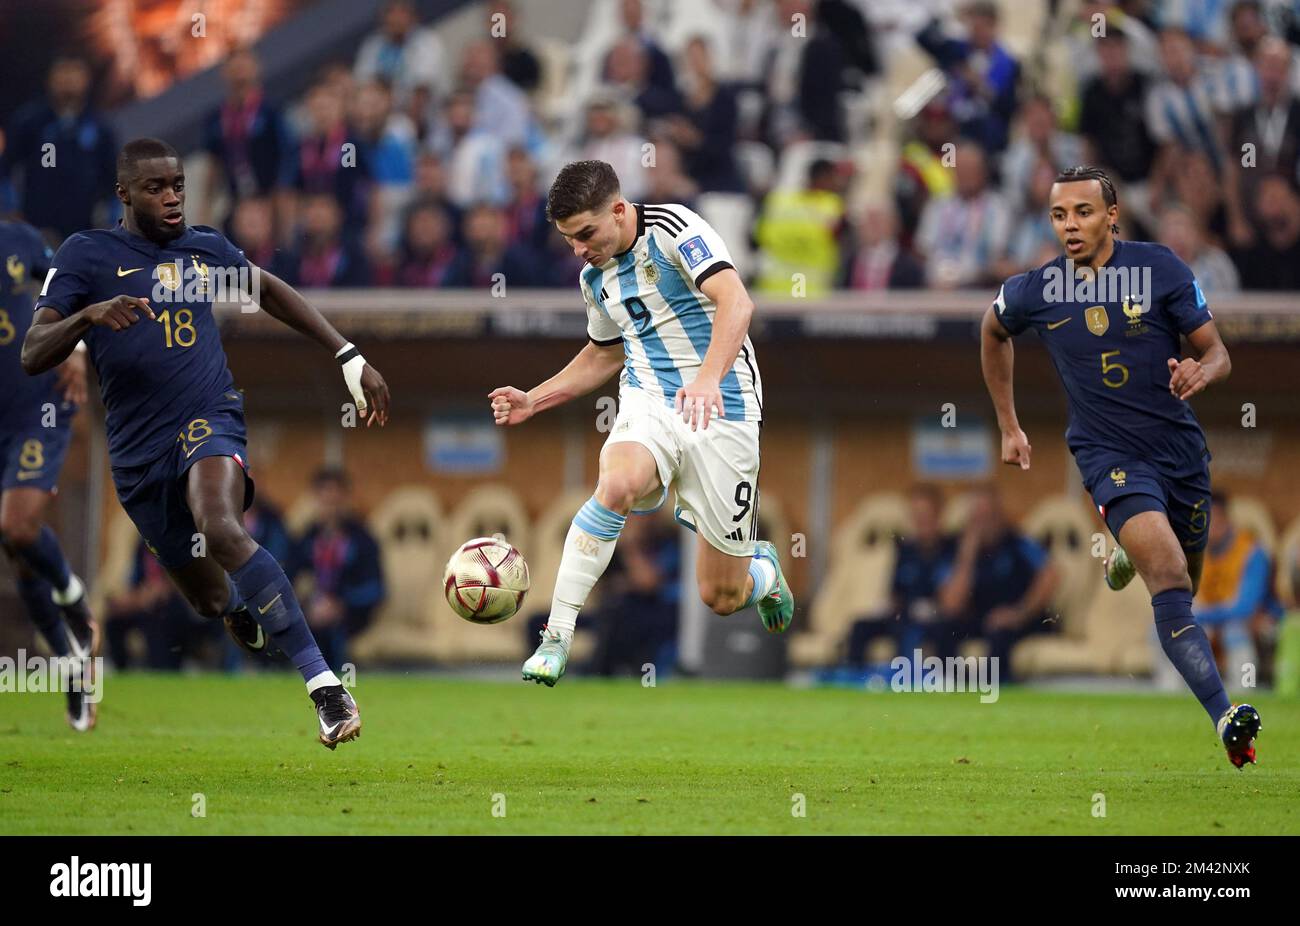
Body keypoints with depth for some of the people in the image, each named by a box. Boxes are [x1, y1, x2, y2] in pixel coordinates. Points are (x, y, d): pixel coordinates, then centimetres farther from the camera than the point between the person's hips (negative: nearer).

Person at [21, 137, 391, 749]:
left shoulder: (205, 248, 9)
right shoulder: (86, 255, 0)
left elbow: (269, 291, 27)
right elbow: (33, 356, -7)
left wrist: (351, 360, 23)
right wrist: (88, 315, -27)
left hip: (210, 421, -1)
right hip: (139, 451, 1)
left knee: (220, 530, -34)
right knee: (213, 599, 10)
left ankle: (323, 685, -42)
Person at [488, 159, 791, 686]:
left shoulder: (674, 229, -12)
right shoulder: (595, 278, 10)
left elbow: (736, 302, -26)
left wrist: (708, 378, -42)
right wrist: (533, 401, 18)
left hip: (722, 411, -4)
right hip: (649, 403, 4)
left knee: (720, 598, -1)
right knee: (617, 484, -35)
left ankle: (760, 568, 39)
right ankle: (556, 639, -32)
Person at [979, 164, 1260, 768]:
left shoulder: (1159, 268, -7)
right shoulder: (1034, 293, -5)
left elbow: (1217, 353, -3)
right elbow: (993, 332, 19)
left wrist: (1201, 371, -28)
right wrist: (1008, 427, 21)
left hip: (1181, 447, 3)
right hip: (1110, 457, -2)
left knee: (1184, 580, 18)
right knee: (1169, 580, -23)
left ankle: (1124, 560, 56)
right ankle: (1225, 718, -33)